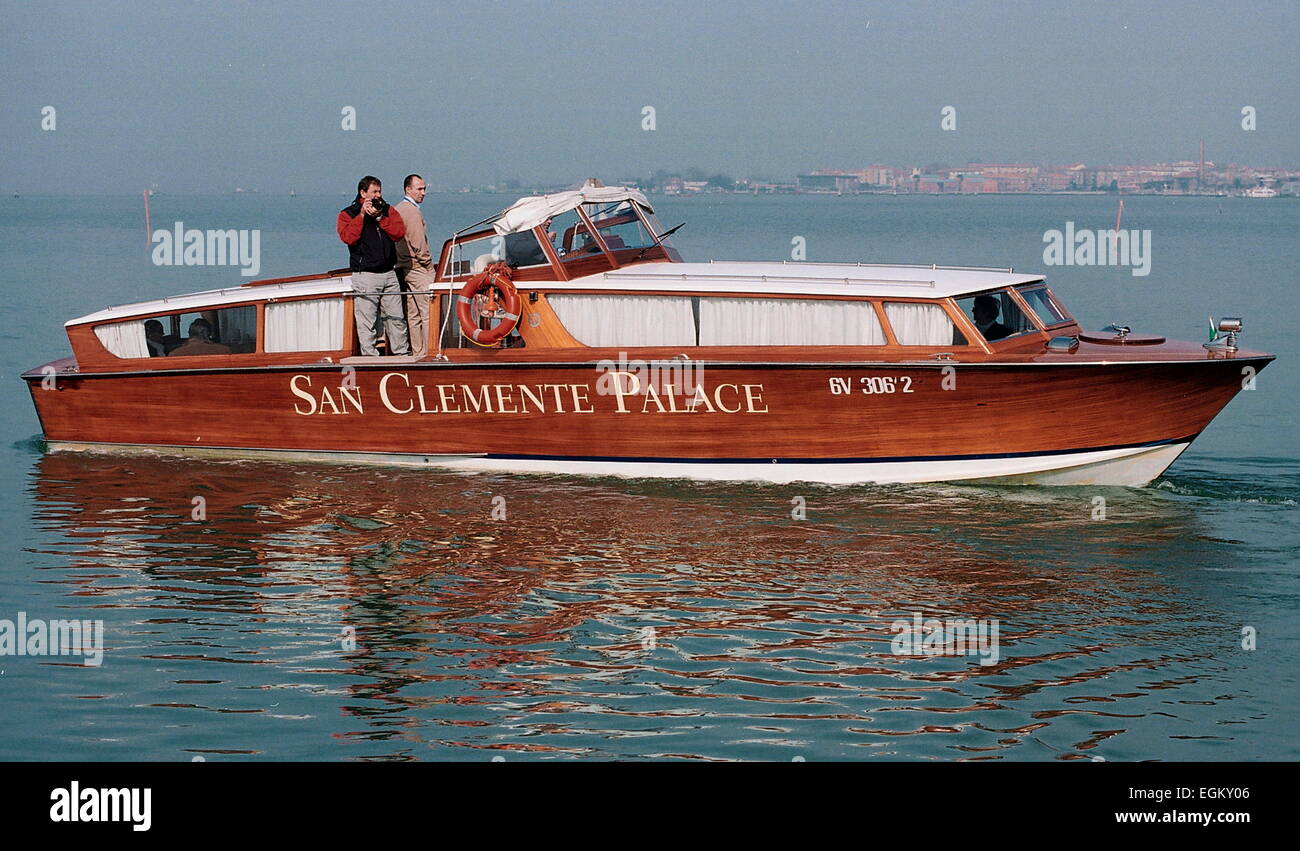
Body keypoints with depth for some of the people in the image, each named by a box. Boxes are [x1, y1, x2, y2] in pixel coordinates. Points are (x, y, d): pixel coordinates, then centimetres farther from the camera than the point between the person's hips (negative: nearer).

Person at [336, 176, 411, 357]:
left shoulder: (387, 210, 13)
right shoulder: (348, 214, 2)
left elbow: (400, 232, -1)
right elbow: (348, 238, -16)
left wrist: (379, 217, -9)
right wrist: (362, 215, -15)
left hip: (389, 273, 4)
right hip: (365, 276, -4)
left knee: (396, 318, 9)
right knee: (367, 323, -5)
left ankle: (402, 353, 18)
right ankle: (370, 357, -1)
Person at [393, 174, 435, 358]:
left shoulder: (396, 210, 15)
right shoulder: (413, 211, -13)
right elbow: (419, 244, -17)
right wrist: (428, 265, -7)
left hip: (402, 269, 9)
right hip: (418, 269, -9)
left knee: (413, 315, 9)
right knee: (428, 314, -9)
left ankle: (417, 353, 10)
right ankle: (429, 353, -14)